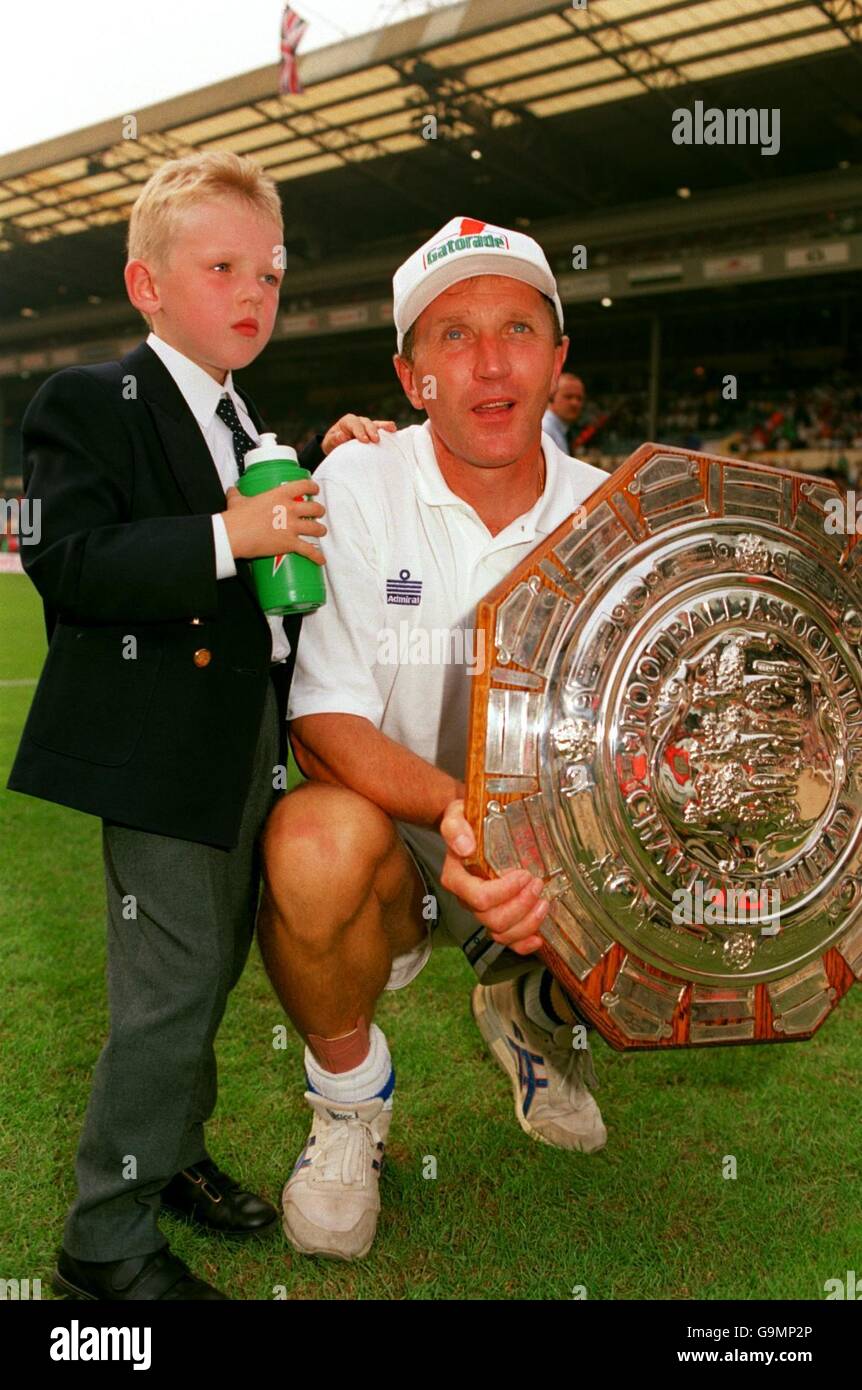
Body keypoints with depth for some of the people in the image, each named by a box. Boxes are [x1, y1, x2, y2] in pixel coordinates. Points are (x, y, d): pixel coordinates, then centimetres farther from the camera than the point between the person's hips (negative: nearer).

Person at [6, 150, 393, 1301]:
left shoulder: (244, 421, 18)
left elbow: (279, 540, 23)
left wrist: (325, 466, 7)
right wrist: (226, 538, -28)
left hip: (249, 734, 9)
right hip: (161, 744, -8)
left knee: (216, 965, 18)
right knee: (172, 985, -5)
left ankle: (169, 1156, 38)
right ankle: (107, 1239, 14)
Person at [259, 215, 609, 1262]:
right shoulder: (356, 488, -11)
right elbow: (323, 727, -17)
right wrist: (465, 810, -35)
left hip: (557, 855, 3)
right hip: (398, 834, -2)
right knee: (317, 836, -35)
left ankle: (529, 1008, 16)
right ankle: (349, 1092, -2)